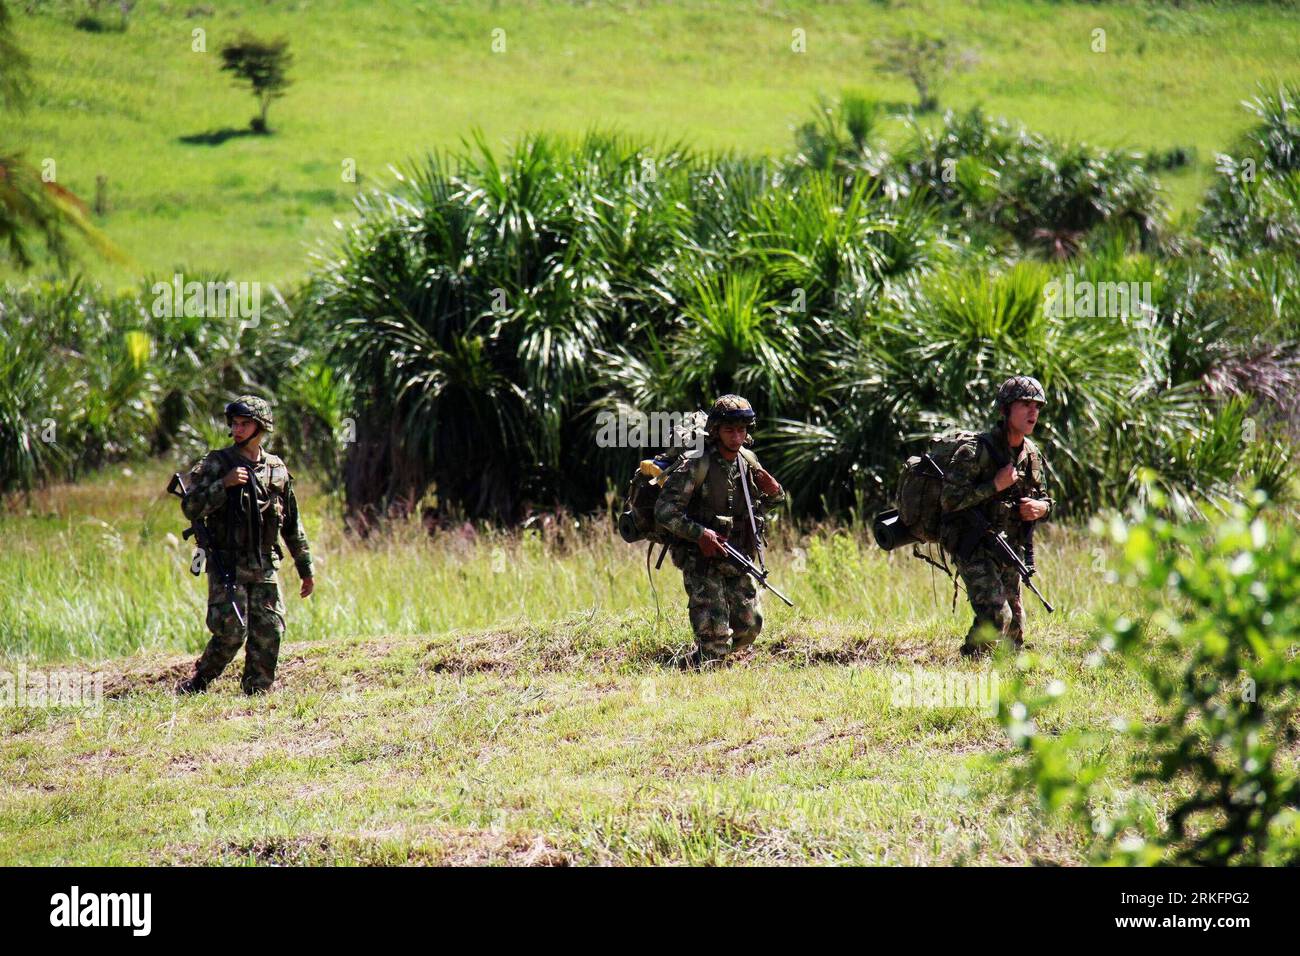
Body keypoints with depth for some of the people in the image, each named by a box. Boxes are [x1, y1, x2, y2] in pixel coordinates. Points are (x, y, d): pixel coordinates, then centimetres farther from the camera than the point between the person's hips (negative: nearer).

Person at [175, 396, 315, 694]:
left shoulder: (277, 469, 10)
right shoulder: (217, 464, -2)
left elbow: (292, 525, 17)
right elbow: (190, 507, -10)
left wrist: (306, 569, 17)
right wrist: (224, 485, -21)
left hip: (265, 568, 4)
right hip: (227, 565, -4)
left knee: (269, 634, -3)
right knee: (231, 633, -12)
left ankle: (257, 693, 8)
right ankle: (194, 685, 5)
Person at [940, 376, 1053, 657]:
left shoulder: (1032, 455, 6)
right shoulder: (975, 452, -17)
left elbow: (1043, 498, 19)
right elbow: (949, 500, -24)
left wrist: (1041, 508, -5)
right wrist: (995, 485, -24)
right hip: (974, 547, -7)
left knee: (1014, 624, 12)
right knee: (995, 615, -22)